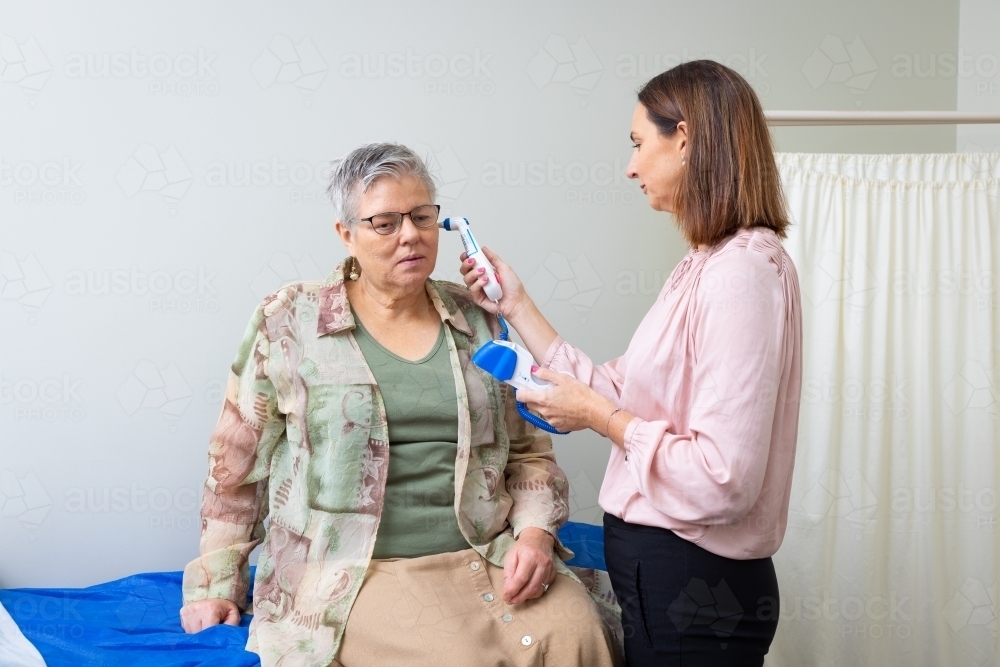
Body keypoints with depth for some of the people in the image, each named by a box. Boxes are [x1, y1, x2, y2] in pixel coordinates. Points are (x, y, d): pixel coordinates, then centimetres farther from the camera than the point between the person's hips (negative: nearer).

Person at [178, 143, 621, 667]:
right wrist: (215, 584, 6)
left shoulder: (478, 320, 10)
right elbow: (235, 467, 7)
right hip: (358, 573, -3)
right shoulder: (289, 323, 1)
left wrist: (535, 532, -4)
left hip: (488, 556, 3)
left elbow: (530, 451, 14)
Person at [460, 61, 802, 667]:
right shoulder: (706, 267, 10)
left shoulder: (742, 272, -20)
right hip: (657, 567, 9)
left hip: (691, 586, -9)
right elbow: (619, 398, 10)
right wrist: (518, 306, 12)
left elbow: (724, 480, -26)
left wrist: (601, 417, -13)